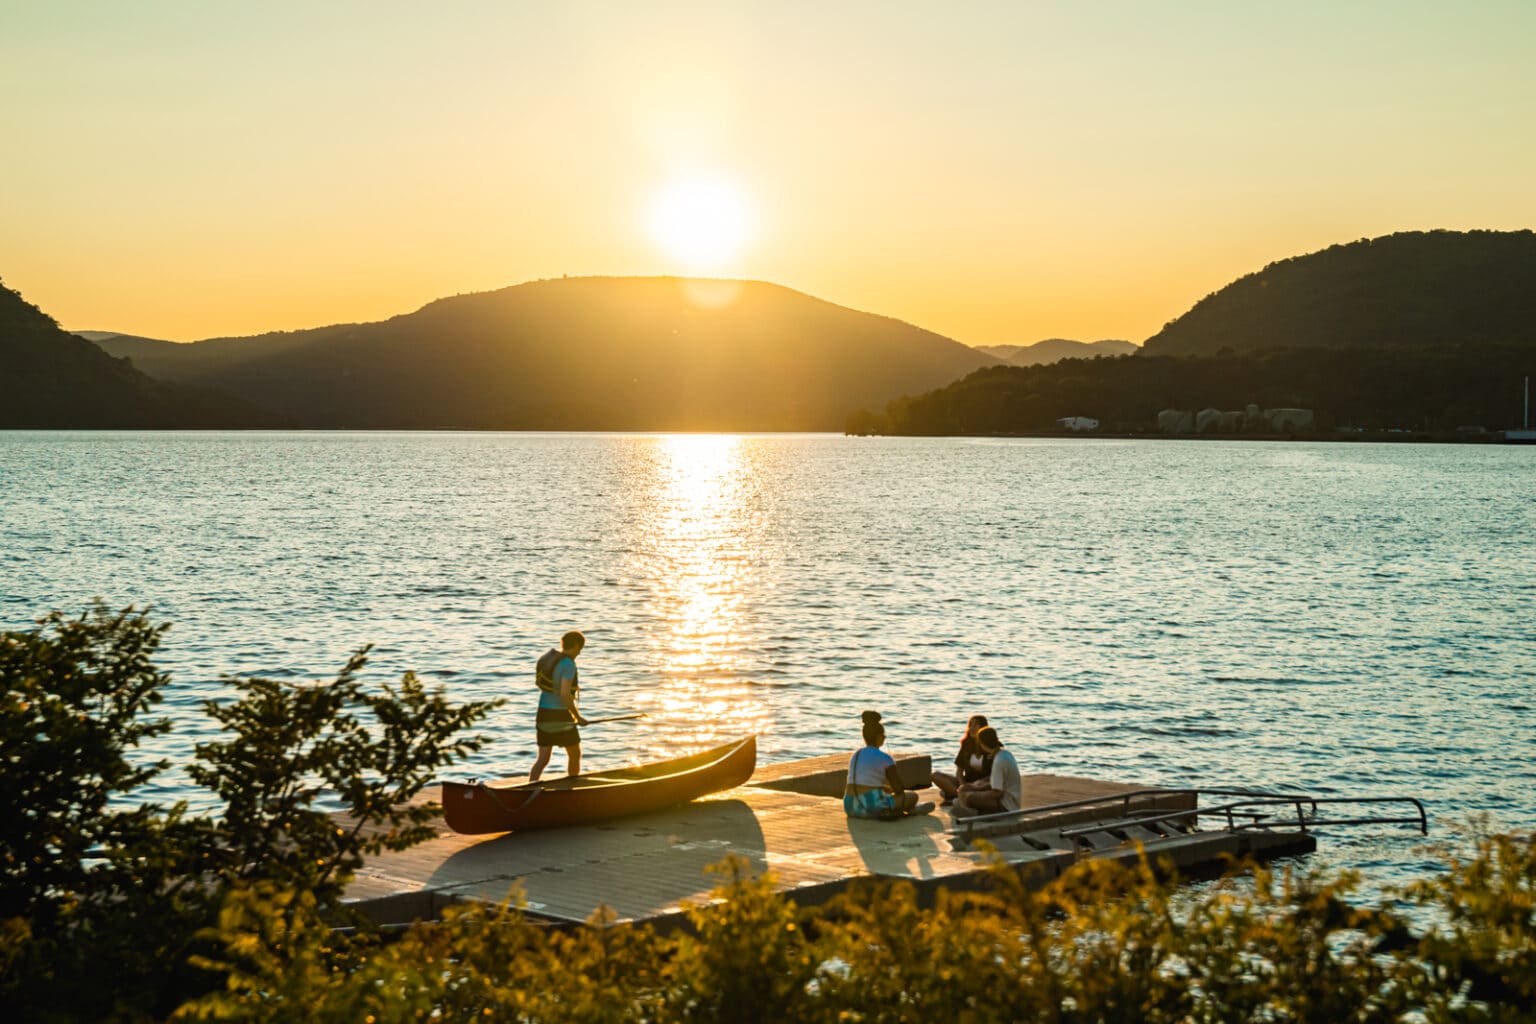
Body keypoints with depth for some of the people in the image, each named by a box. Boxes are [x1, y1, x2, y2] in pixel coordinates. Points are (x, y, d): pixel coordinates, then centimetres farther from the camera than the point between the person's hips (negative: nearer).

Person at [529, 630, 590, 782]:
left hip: (543, 713, 7)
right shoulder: (568, 664, -18)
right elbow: (565, 694, -25)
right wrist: (578, 717, -16)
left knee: (543, 759, 6)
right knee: (575, 755, 14)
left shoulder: (548, 656, 7)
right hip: (560, 716, -7)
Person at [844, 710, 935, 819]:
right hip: (874, 808, -7)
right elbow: (899, 789, -3)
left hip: (851, 808, 7)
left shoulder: (856, 755, 11)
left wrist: (888, 789, 29)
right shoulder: (885, 759, -11)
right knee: (913, 796, 16)